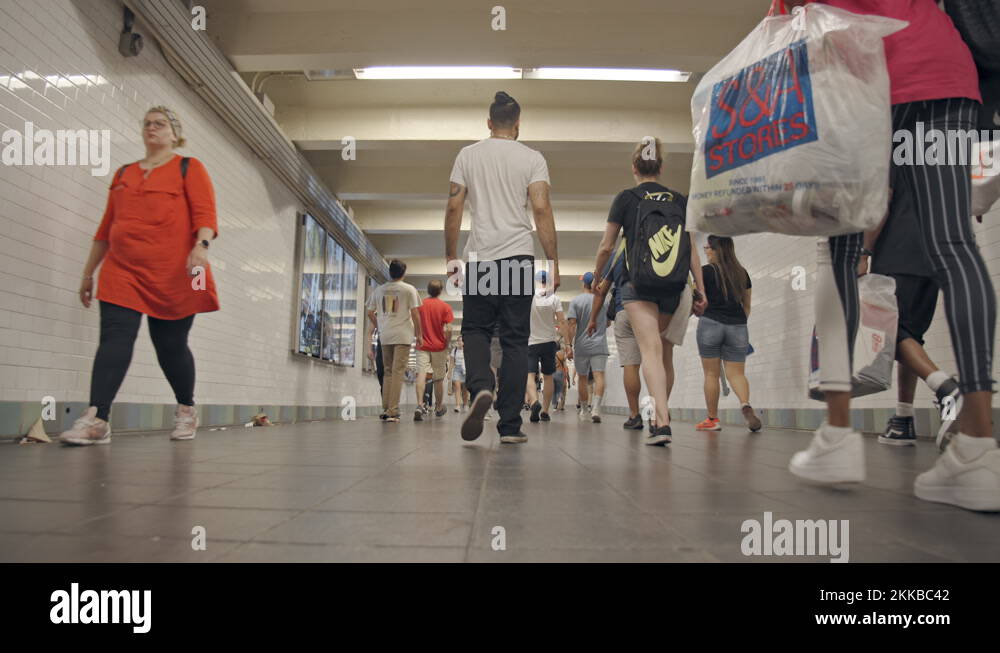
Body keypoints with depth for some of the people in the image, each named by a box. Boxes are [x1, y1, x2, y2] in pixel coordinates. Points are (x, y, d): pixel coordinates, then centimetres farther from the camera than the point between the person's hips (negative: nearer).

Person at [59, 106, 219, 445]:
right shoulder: (124, 174, 23)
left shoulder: (189, 168, 8)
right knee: (114, 338, -10)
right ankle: (96, 419, -17)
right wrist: (88, 272, 22)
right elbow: (106, 227, 24)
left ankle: (186, 410, 21)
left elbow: (205, 212, -7)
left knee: (170, 344, 2)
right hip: (122, 270, 4)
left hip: (171, 273, -4)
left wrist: (201, 244, -26)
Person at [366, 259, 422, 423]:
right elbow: (415, 313, -6)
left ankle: (386, 408, 12)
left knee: (388, 372, 13)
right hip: (402, 335, -4)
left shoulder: (379, 290, 10)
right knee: (398, 372, -5)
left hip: (385, 336, 4)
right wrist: (419, 334, 1)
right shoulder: (409, 289, -2)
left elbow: (370, 313, 12)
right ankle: (393, 411, -10)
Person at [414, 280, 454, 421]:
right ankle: (439, 408, 28)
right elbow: (448, 329, -11)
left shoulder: (420, 305, 2)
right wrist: (447, 344, 1)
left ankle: (419, 405, -29)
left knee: (421, 374, -9)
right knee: (439, 379, 12)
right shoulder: (445, 306, -4)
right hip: (439, 347, -1)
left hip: (422, 346, 1)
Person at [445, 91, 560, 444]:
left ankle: (481, 389, -16)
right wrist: (553, 263, -3)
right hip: (519, 257, 0)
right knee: (515, 339, 3)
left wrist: (450, 257, 11)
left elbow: (454, 208, 5)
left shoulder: (467, 155, 9)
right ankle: (510, 425, 3)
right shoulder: (532, 158, 5)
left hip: (480, 257, 1)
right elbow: (541, 209, -5)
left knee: (475, 330, 13)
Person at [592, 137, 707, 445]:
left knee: (651, 348, -13)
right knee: (665, 350, 17)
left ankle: (662, 422, -27)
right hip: (674, 284, 4)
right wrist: (701, 290, 11)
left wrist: (597, 278, 23)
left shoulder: (626, 197, 6)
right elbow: (692, 249, 9)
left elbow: (606, 247, 8)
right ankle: (660, 414, 27)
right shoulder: (679, 199, 14)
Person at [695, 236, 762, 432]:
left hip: (710, 324, -4)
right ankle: (745, 404, -23)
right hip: (737, 327, 4)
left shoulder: (706, 271, -3)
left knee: (711, 373, 4)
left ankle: (712, 419, 9)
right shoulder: (742, 273, 11)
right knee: (736, 373, 5)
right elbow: (747, 306, 15)